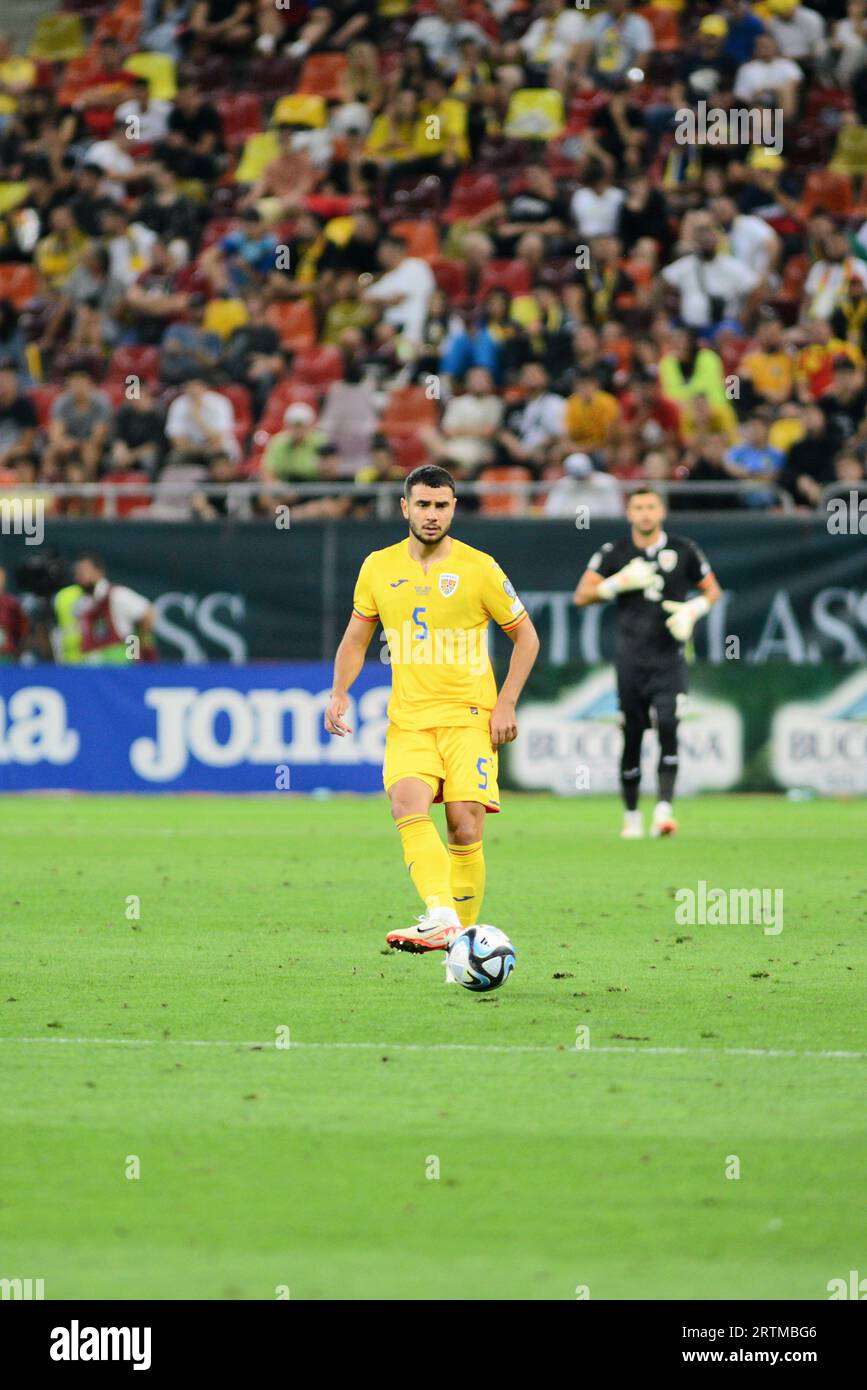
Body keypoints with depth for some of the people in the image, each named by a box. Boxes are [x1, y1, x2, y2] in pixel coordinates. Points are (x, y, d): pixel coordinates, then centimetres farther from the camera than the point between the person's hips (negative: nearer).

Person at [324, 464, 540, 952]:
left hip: (470, 717, -2)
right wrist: (340, 693, 1)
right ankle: (441, 916, -36)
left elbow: (526, 636, 6)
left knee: (466, 828, -9)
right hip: (408, 719, 2)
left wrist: (507, 703, -3)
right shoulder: (379, 568, 7)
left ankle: (464, 936, 5)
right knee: (408, 804, -25)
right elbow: (356, 638, 18)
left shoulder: (479, 568, -1)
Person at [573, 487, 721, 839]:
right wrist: (619, 582, -12)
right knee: (631, 738, 5)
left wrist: (692, 610, -6)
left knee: (668, 727, -18)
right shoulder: (613, 554, 5)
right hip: (631, 660, 1)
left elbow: (712, 589, 14)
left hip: (669, 660, -1)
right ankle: (631, 815, 18)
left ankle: (663, 810, -21)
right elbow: (582, 596, 2)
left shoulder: (684, 551, 5)